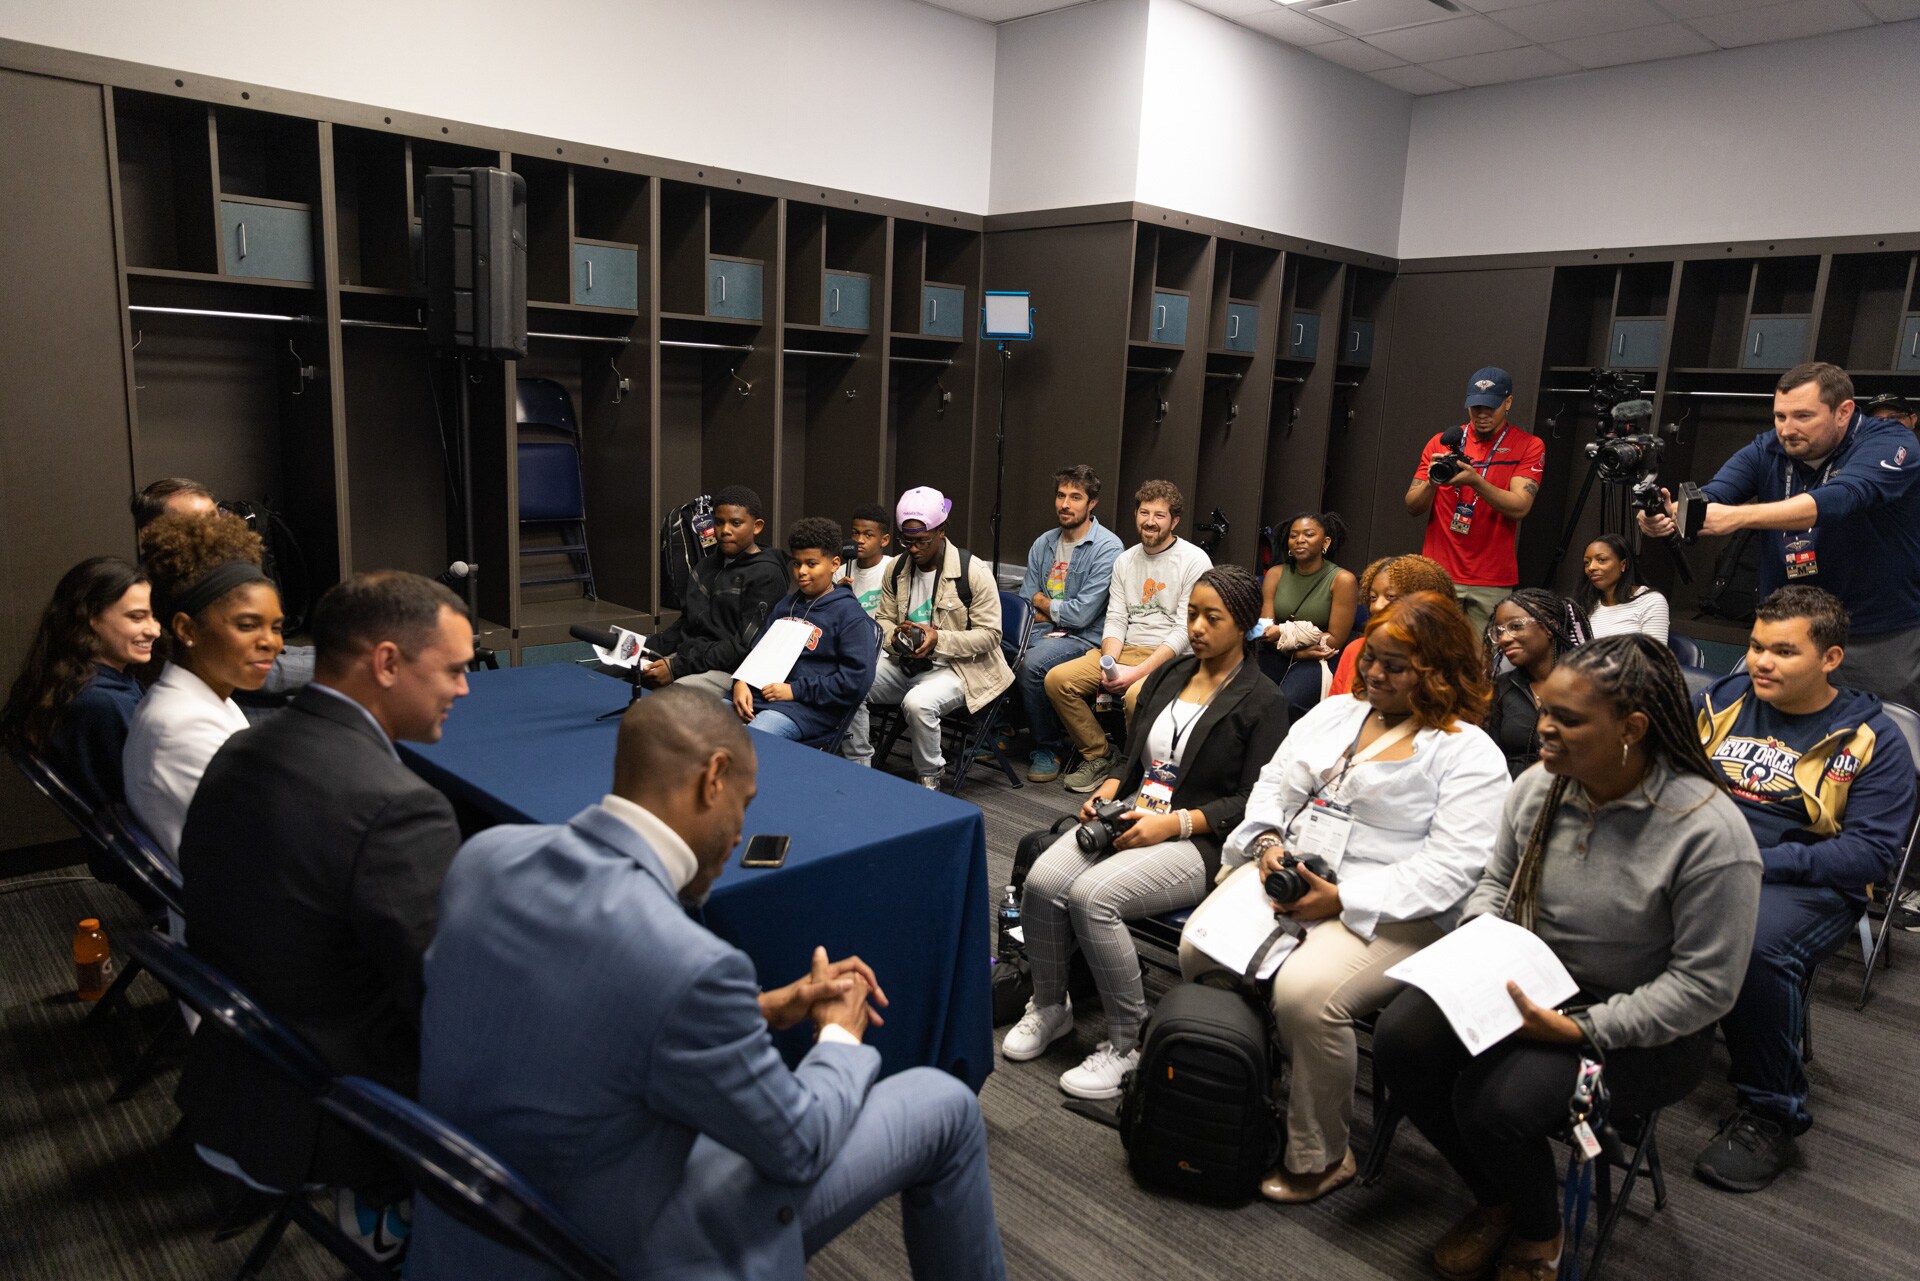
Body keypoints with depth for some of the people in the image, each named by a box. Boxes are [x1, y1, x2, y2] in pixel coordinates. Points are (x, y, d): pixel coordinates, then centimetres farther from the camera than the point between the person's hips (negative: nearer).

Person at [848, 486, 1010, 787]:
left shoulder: (973, 571, -11)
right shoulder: (897, 569, 6)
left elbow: (989, 635, -11)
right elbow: (884, 619, 15)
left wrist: (939, 640, -23)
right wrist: (895, 637, -10)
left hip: (955, 668, -6)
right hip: (903, 663, 6)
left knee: (918, 702, -37)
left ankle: (929, 780, -11)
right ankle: (858, 766, 1)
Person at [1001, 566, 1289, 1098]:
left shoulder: (1263, 702, -3)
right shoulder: (1167, 677, 16)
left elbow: (1255, 801, -9)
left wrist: (1172, 823, -18)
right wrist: (1107, 792, 1)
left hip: (1201, 841, -6)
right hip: (1132, 818, 6)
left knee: (1092, 894, -30)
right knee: (1043, 880, -20)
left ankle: (1127, 1040, -11)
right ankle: (1049, 1006, 4)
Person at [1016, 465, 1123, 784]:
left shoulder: (1107, 548, -11)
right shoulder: (1043, 544, 10)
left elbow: (1081, 615, -16)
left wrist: (1042, 602, -1)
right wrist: (1061, 611, -8)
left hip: (1083, 638, -5)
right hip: (1042, 632, 6)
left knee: (1032, 663, -32)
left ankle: (1049, 748, -9)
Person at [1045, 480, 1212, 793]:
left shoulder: (1195, 561, -6)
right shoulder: (1125, 560, 14)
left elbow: (1186, 630, -12)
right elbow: (1115, 619, 10)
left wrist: (1137, 672, -20)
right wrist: (1110, 665, -11)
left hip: (1171, 658, -6)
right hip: (1125, 650, 6)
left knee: (1136, 695, -37)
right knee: (1058, 679, -13)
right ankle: (1097, 757, 2)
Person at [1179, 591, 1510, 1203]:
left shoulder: (1470, 755, -4)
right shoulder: (1335, 712, 18)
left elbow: (1450, 867, -13)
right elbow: (1276, 783, 18)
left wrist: (1341, 899, -19)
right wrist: (1267, 841, -5)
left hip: (1386, 913, -6)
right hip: (1285, 874, 6)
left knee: (1304, 991, -30)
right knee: (1201, 946, -19)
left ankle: (1320, 1157, -5)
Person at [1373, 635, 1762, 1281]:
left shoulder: (1709, 831, -23)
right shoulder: (1537, 786, -5)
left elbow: (1704, 985, -19)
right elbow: (1494, 882, 12)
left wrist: (1577, 1030, -23)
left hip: (1641, 1026, -6)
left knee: (1494, 1101, -27)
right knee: (1400, 1041, -16)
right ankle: (1495, 1200, 11)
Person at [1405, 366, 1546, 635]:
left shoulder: (1529, 447, 2)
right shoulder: (1441, 442, 8)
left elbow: (1519, 507, -11)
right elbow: (1412, 507, 4)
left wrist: (1475, 480, -25)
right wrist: (1431, 482, -16)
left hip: (1493, 583, -1)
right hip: (1439, 573, 1)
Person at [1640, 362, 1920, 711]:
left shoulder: (1889, 443, -13)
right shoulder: (1767, 451, -2)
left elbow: (1837, 500, -33)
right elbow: (1709, 497, -18)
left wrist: (1738, 516, -47)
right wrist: (1667, 513, -42)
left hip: (1883, 640, -3)